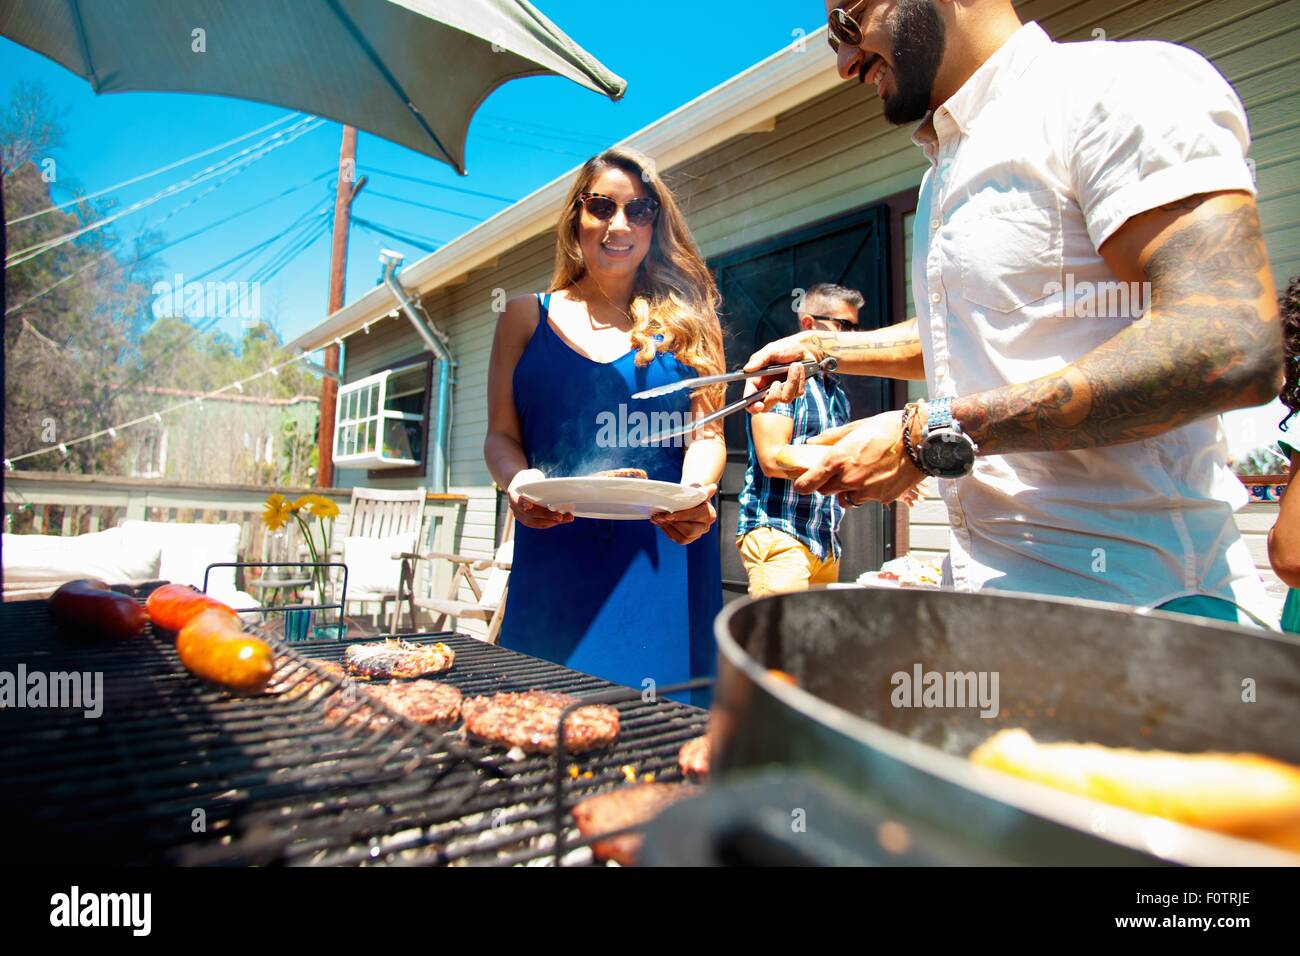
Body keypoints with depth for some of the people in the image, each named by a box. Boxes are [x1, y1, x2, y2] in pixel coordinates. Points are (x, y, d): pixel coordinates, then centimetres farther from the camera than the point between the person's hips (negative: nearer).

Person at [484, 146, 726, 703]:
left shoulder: (683, 322, 11)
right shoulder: (527, 317, 13)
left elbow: (706, 433, 4)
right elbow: (501, 433, 8)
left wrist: (695, 492, -17)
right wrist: (518, 482, -13)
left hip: (665, 553, 0)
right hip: (555, 553, 1)